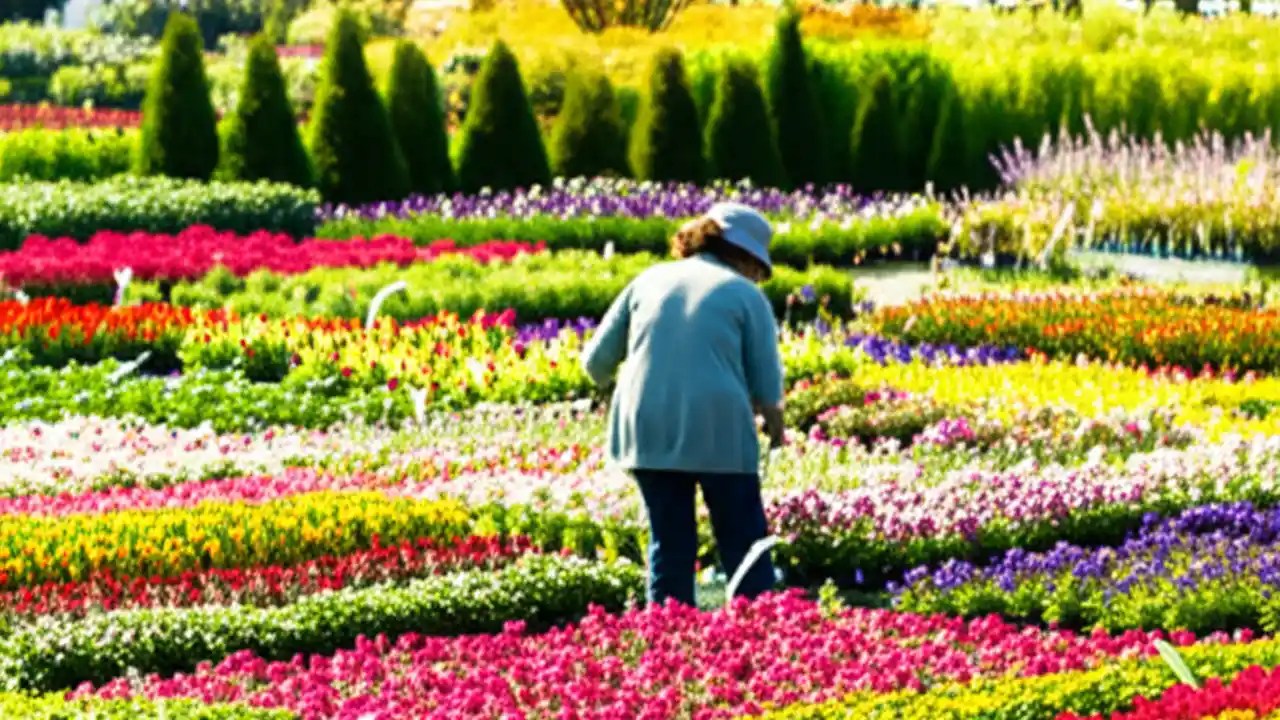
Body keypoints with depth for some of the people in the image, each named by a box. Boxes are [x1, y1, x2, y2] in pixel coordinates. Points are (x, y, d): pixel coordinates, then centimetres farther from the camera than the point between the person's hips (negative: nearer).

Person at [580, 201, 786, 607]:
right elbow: (767, 387, 2)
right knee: (744, 548, 5)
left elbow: (597, 362, 15)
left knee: (669, 547, 11)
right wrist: (773, 420, 22)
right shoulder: (746, 295, 6)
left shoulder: (650, 281, 15)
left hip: (648, 433, 3)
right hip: (719, 433, -3)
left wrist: (620, 389, 36)